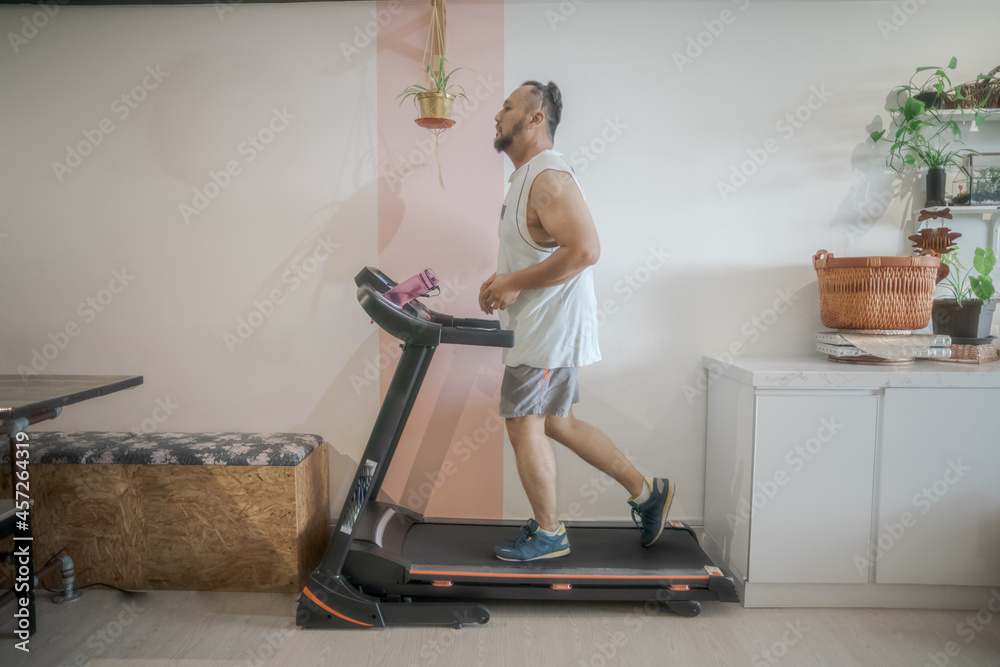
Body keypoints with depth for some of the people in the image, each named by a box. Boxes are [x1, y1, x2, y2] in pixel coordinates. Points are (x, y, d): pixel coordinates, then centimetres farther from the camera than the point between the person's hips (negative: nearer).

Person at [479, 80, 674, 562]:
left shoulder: (549, 177, -17)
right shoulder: (528, 176, 16)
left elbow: (584, 249, -28)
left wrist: (515, 283, -22)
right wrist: (503, 279, 9)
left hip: (552, 324, -11)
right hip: (538, 324, 11)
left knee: (524, 424, -1)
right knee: (555, 423, 16)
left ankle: (548, 534, 17)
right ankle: (645, 491, 25)